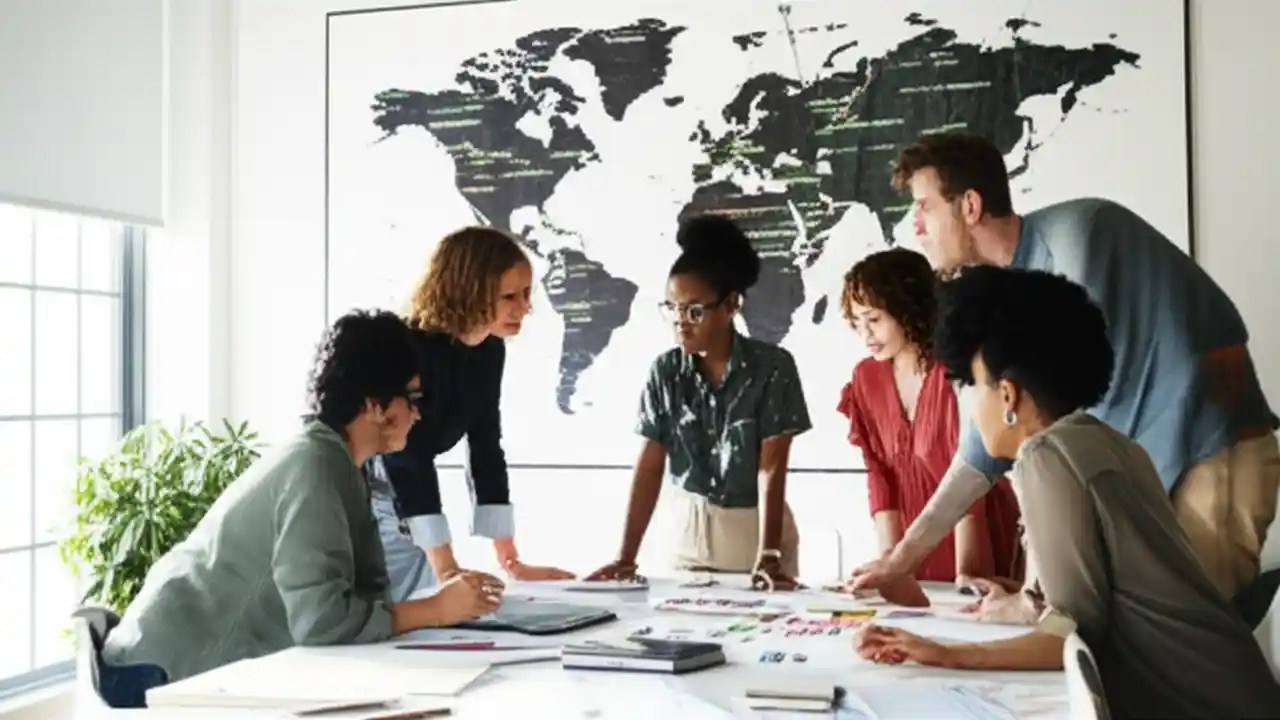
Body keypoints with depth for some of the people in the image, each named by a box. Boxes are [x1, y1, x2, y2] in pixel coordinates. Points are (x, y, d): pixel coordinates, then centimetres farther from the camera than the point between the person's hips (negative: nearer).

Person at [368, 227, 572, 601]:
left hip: (404, 506, 7)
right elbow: (408, 459, -32)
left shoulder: (490, 350, -5)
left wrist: (510, 560, -5)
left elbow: (486, 449, -2)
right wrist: (446, 569, -37)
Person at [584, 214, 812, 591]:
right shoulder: (665, 371, -4)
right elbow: (649, 465, -5)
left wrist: (768, 556, -25)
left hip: (757, 528, -2)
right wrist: (626, 557, -12)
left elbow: (772, 467, -16)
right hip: (693, 531, 2)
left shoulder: (772, 366, -13)